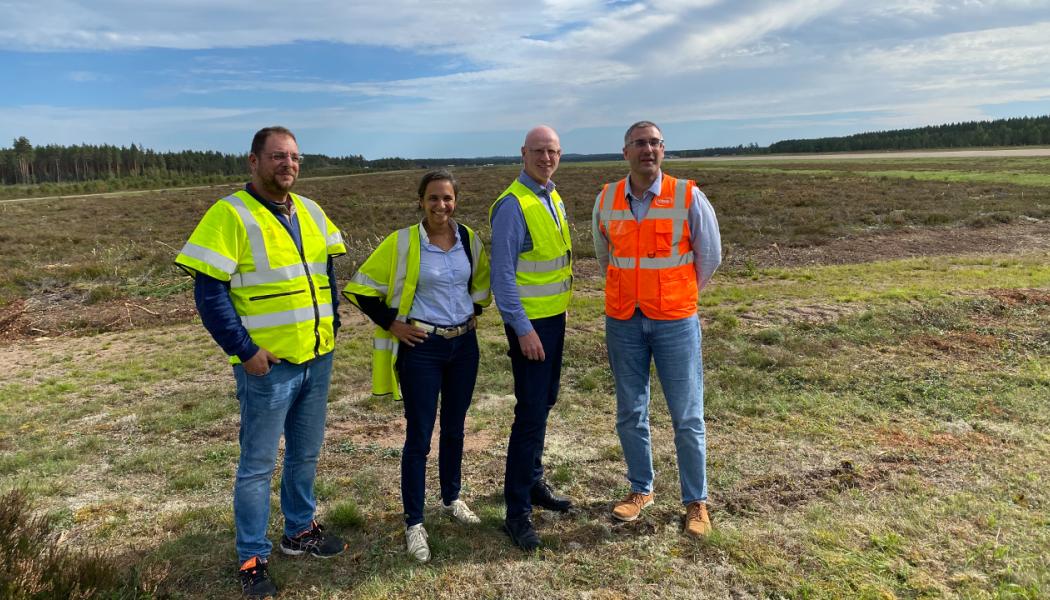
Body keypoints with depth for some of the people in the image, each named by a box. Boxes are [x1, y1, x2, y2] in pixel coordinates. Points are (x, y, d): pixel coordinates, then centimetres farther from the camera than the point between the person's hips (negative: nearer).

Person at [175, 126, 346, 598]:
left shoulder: (311, 212, 9)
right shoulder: (231, 215, -11)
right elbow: (208, 292, -14)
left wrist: (332, 325, 9)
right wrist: (243, 350, -16)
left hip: (317, 359, 6)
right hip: (268, 365, -6)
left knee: (306, 454, 18)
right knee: (258, 463, 5)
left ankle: (300, 530, 37)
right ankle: (253, 559, 20)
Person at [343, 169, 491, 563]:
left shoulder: (469, 239, 3)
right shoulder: (402, 242, -11)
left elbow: (482, 281, 22)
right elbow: (361, 288, -7)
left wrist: (474, 313, 10)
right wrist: (392, 324, -10)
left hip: (464, 344, 5)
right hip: (421, 348, -4)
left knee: (454, 428, 18)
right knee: (419, 436, 0)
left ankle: (451, 498, 38)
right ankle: (414, 524, 13)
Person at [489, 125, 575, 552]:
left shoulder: (552, 198, 11)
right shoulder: (513, 205, -16)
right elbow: (502, 274, -19)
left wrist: (558, 312, 16)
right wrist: (522, 329, -21)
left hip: (555, 316, 9)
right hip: (530, 322, -8)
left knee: (544, 404, 16)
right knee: (531, 412, -6)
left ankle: (532, 483, 32)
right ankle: (518, 512, 4)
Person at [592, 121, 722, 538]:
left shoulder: (688, 197, -8)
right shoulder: (606, 200, 1)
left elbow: (710, 256, 2)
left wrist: (678, 296, 10)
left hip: (675, 320, -3)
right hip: (623, 320, 3)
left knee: (687, 416, 4)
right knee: (630, 413, 12)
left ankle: (696, 502, 20)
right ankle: (641, 489, 30)